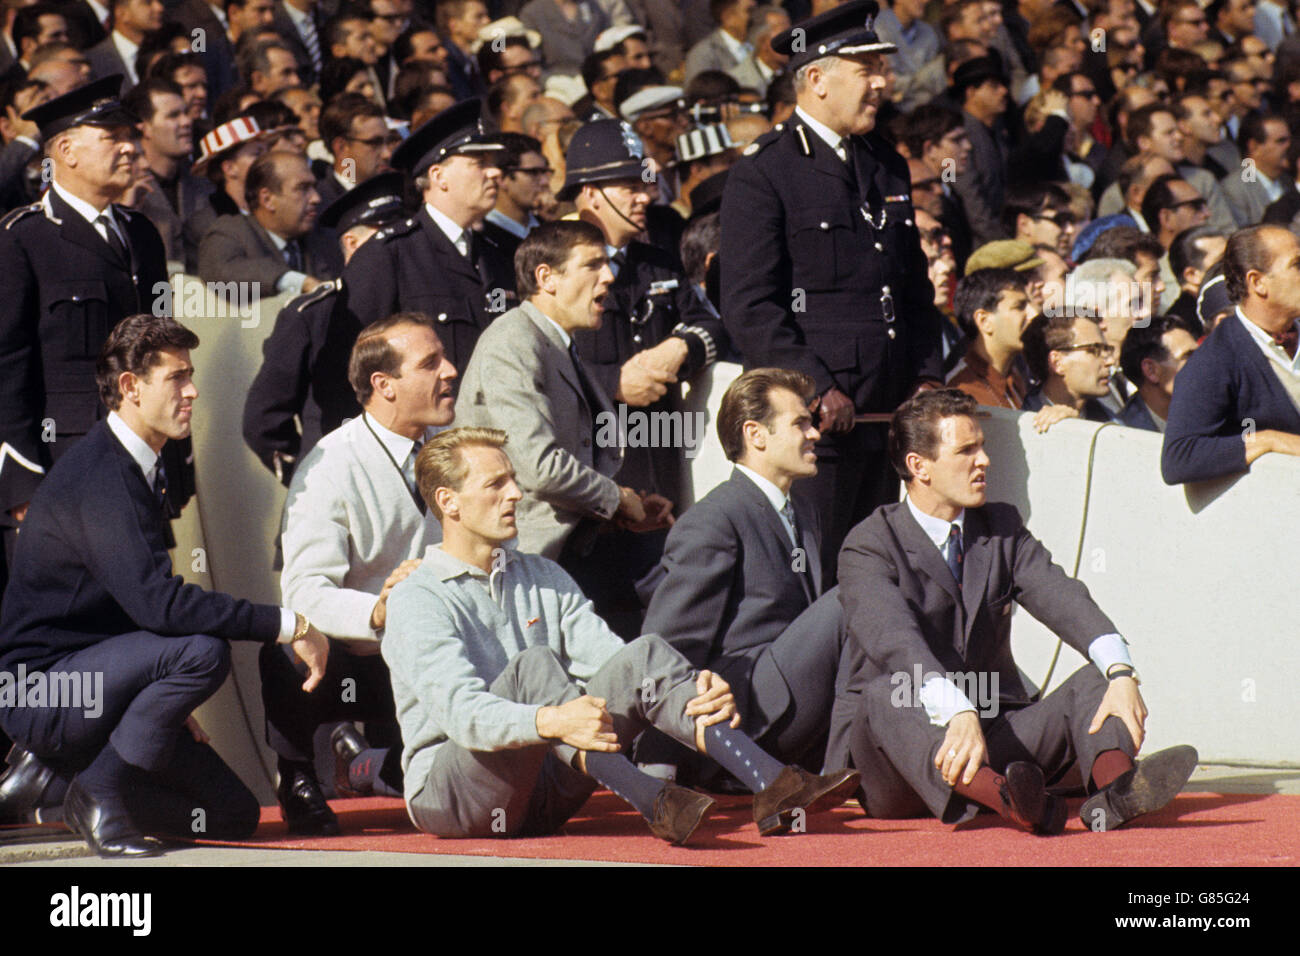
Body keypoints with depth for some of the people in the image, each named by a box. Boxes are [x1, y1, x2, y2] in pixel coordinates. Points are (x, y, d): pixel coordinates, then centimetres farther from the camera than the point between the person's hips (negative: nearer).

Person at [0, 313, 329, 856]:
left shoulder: (138, 472, 12)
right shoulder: (100, 477, -21)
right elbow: (156, 602, -33)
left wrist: (172, 706, 10)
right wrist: (289, 626, -29)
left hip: (87, 678, 10)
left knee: (235, 815, 5)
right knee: (203, 649, -31)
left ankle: (56, 777, 13)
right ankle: (99, 791, -17)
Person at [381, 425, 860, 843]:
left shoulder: (543, 579, 14)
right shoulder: (417, 600, -9)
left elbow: (609, 656, 1)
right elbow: (461, 710, -25)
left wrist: (696, 692, -20)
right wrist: (552, 722, -44)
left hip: (544, 789, 6)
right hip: (448, 794, -6)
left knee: (643, 656, -12)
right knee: (532, 666, -30)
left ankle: (773, 786, -29)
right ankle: (654, 804, -44)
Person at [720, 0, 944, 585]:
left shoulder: (888, 166, 17)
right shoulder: (764, 173, -6)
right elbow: (749, 307, -12)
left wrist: (927, 379, 10)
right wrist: (820, 391, -16)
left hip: (885, 415, 7)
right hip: (809, 420, -7)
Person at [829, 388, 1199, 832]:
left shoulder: (1001, 528, 12)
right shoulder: (869, 546, -7)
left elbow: (1062, 600, -6)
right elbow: (895, 641, -27)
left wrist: (1121, 674, -26)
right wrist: (958, 715, -46)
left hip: (993, 735, 5)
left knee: (1094, 681, -13)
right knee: (885, 694, -35)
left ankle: (1113, 785, -48)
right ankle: (994, 795, -66)